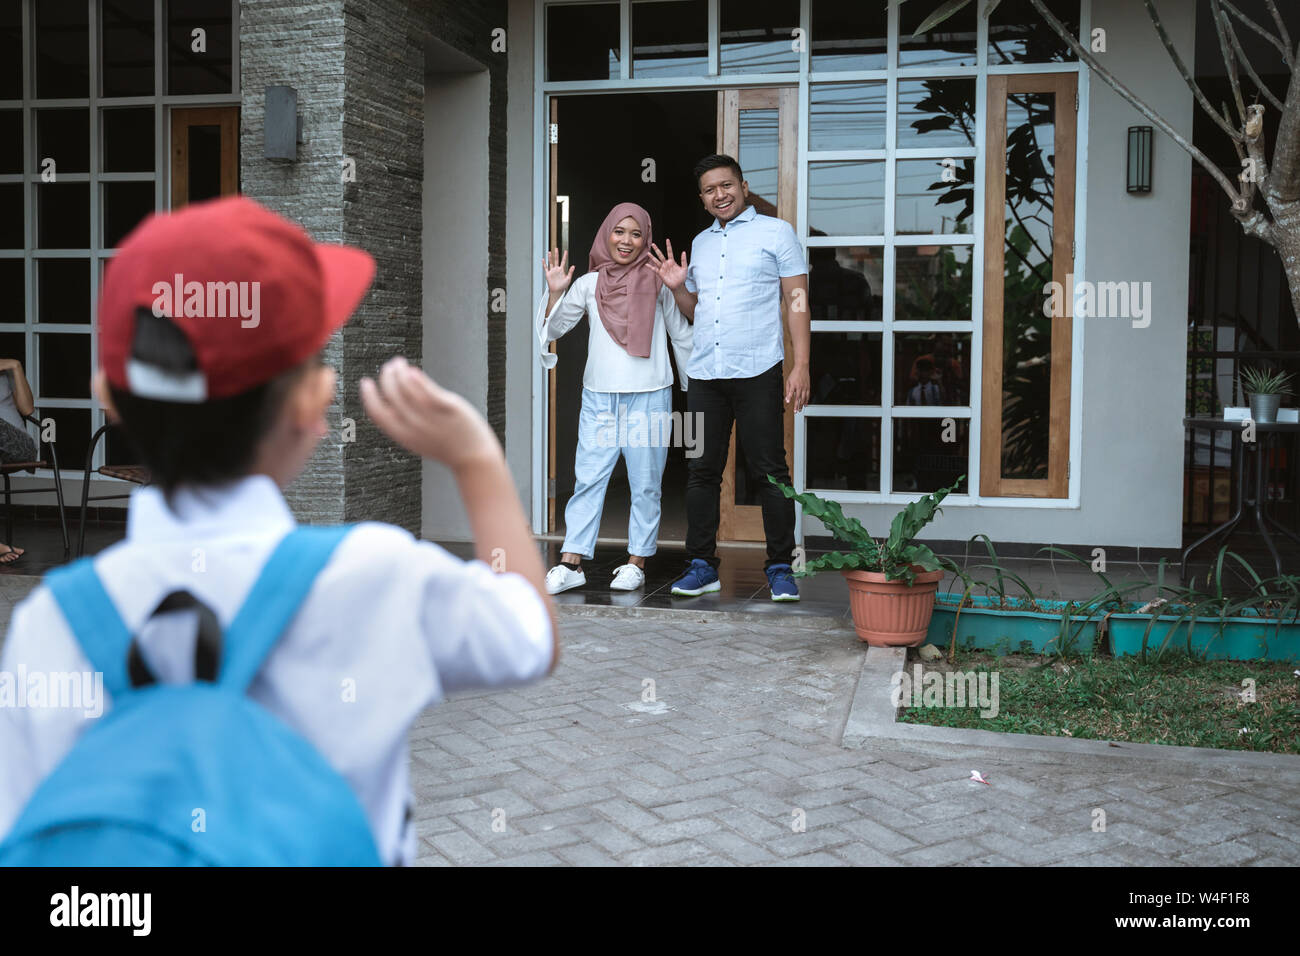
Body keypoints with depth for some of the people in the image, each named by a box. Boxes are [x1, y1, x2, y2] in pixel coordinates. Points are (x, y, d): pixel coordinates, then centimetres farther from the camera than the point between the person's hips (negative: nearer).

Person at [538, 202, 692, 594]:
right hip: (599, 397, 2)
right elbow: (554, 329, 9)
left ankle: (636, 562, 13)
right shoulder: (589, 284, 8)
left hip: (649, 397, -1)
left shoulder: (657, 282, 4)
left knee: (645, 483, 3)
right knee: (587, 478, -1)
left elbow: (682, 334, 10)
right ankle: (571, 563, 1)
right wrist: (555, 295, -8)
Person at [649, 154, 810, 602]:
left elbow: (796, 302, -1)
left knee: (769, 472, -4)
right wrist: (678, 288, 6)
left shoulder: (776, 233, 4)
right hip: (704, 375, 5)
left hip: (757, 373, -5)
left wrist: (801, 367, -10)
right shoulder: (700, 243, 19)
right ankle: (702, 565, 13)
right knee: (702, 471, 5)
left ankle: (780, 568, 4)